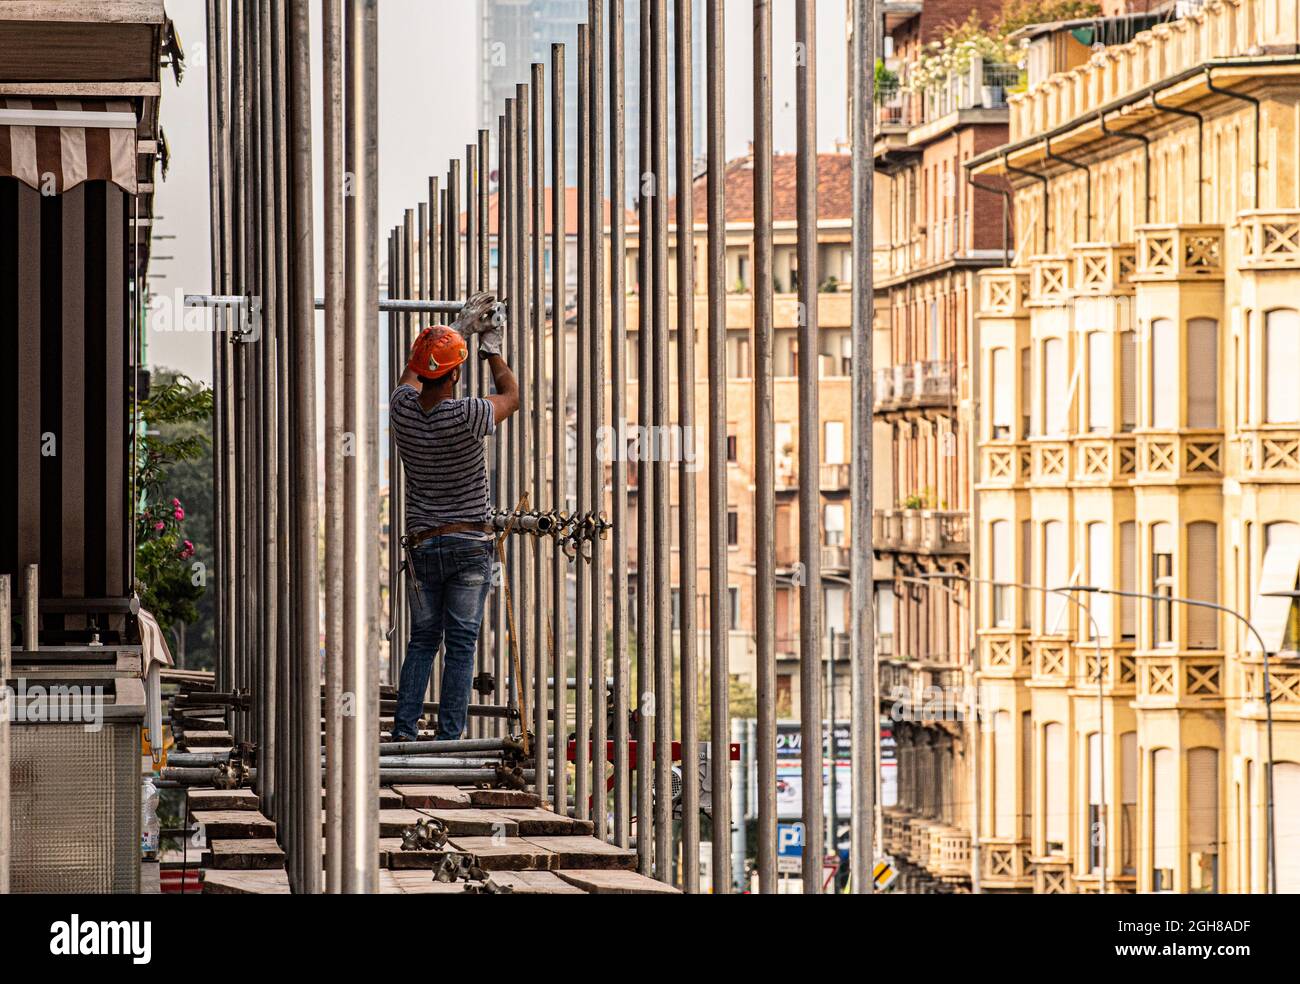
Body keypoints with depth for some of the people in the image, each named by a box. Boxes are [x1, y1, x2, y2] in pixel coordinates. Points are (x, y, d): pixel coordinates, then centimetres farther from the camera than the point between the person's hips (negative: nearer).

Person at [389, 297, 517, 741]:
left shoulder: (403, 408, -5)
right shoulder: (466, 416, -16)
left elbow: (413, 370, 19)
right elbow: (510, 396, 5)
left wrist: (460, 326, 27)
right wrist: (491, 346, 19)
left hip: (421, 545, 4)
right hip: (469, 545, -4)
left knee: (422, 639, 13)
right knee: (461, 644, -1)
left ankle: (405, 730, 3)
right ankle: (449, 736, -4)